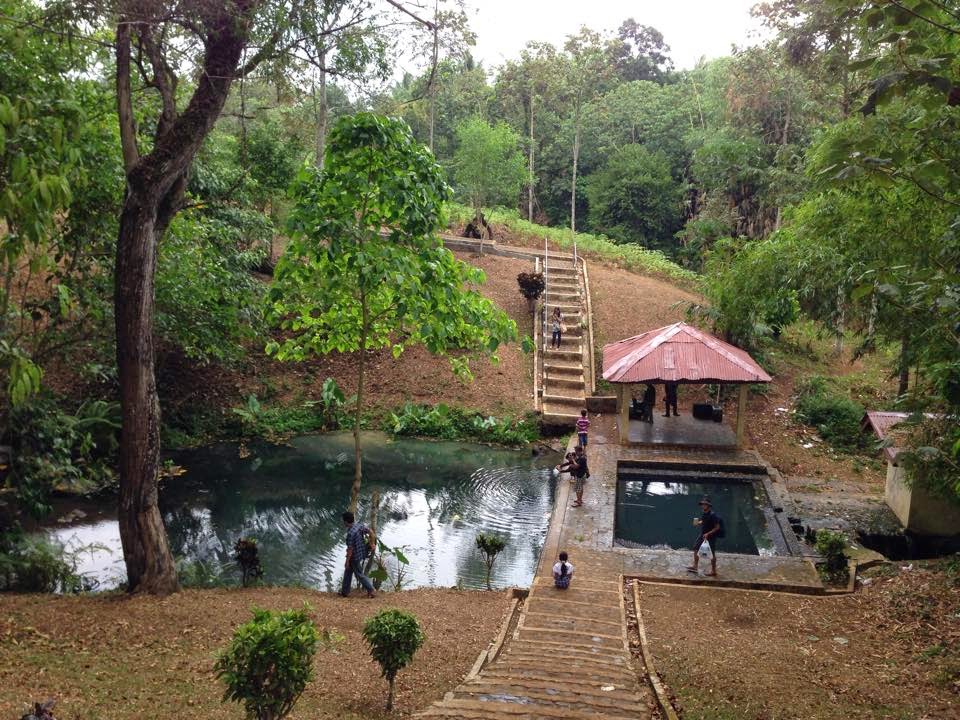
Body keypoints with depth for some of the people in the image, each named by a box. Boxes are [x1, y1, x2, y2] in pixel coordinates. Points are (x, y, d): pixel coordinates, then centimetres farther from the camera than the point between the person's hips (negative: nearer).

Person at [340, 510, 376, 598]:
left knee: (359, 574, 9)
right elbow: (370, 531, 5)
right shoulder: (360, 525, -6)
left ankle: (370, 590, 17)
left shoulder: (350, 533, -29)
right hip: (362, 553, 9)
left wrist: (347, 561, -14)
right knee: (348, 572, 21)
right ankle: (345, 591, 31)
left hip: (355, 557, -9)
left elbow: (350, 549, -24)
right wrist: (370, 542, 19)